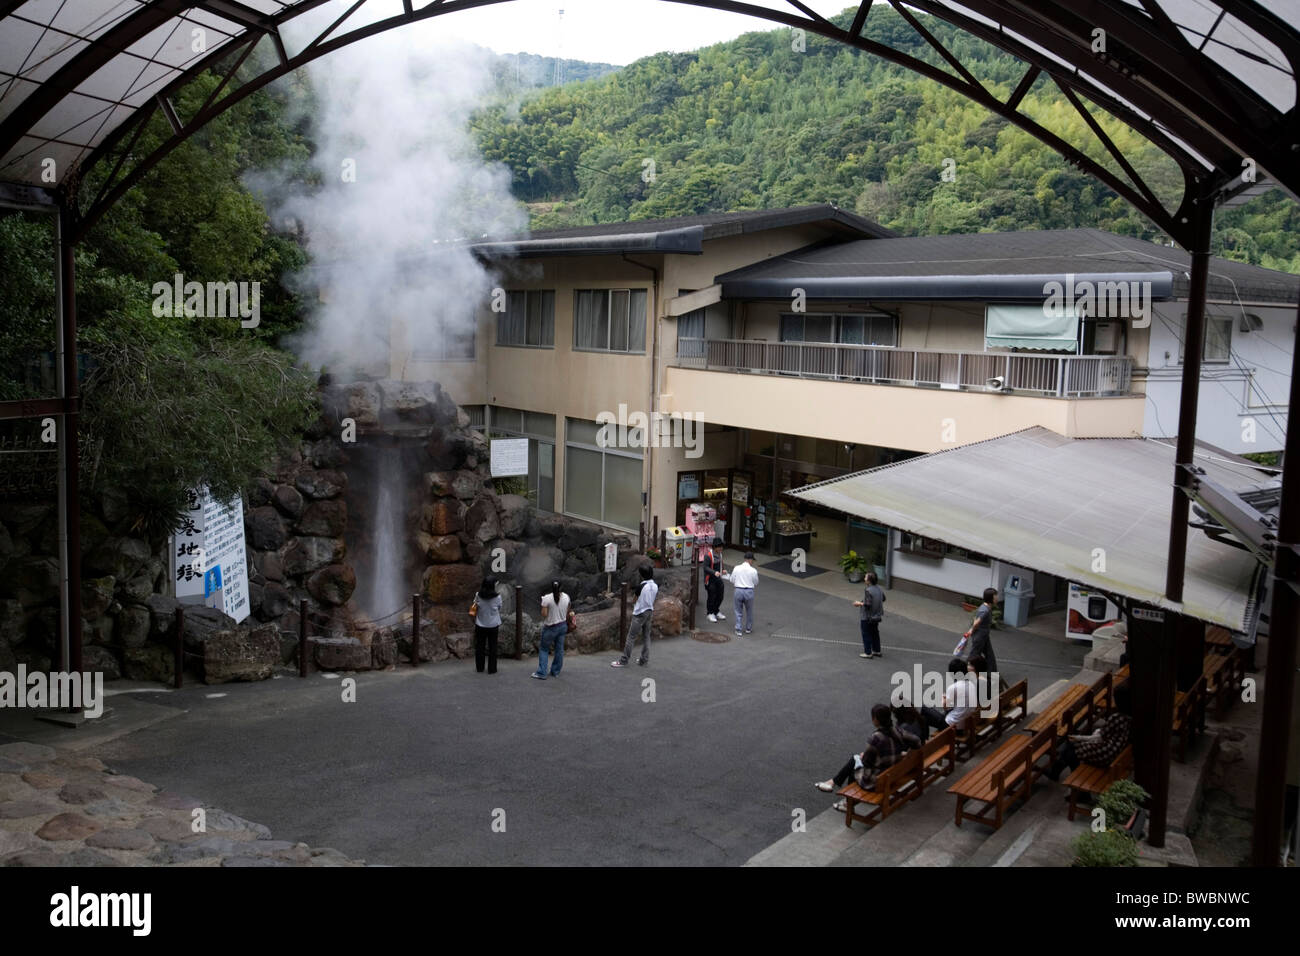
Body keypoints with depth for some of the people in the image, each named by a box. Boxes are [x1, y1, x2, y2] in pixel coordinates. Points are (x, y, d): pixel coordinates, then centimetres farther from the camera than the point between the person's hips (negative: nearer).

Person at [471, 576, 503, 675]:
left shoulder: (478, 596, -9)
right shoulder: (497, 597, -13)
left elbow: (475, 610, 1)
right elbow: (499, 611, -2)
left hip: (480, 626, 1)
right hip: (493, 626, -1)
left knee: (479, 647, 14)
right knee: (492, 648, 9)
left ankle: (479, 668, 22)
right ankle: (492, 669, 13)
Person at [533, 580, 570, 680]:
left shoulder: (547, 598, -18)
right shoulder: (566, 597, -3)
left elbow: (544, 614, -18)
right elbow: (567, 613, 6)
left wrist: (543, 603, -3)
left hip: (550, 628, -4)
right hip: (562, 626, 5)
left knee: (544, 650, 7)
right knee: (559, 649, 14)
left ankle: (541, 673, 3)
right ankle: (556, 672, 22)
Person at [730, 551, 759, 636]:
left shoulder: (737, 568, -2)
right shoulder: (753, 570, -7)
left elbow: (732, 581, 4)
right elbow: (756, 583, 2)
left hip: (738, 591, 1)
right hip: (749, 591, -1)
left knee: (738, 612, 12)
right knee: (749, 611, 18)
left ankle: (738, 630, 11)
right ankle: (748, 628, 29)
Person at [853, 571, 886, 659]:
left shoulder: (868, 591, -27)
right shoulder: (879, 588, -2)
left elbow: (868, 605, -29)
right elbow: (883, 598, 12)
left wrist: (859, 603, -14)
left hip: (867, 618, -8)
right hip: (876, 616, 8)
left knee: (866, 635, 7)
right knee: (875, 634, 21)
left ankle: (868, 653, 15)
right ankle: (877, 651, 31)